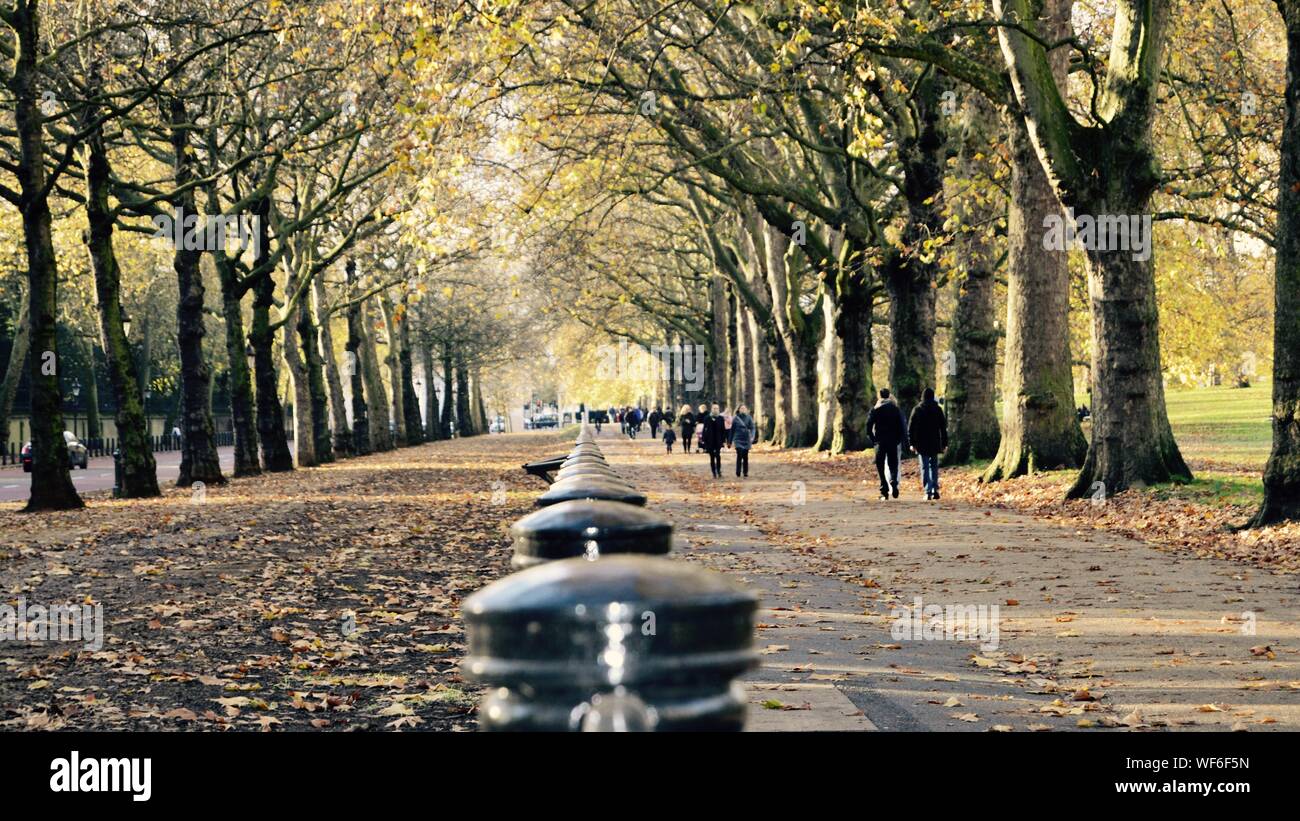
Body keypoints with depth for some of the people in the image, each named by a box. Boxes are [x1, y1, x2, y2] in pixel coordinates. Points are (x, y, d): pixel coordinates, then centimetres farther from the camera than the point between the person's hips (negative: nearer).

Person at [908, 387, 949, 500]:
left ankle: (928, 491, -7)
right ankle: (935, 490, 9)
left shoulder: (917, 410, -2)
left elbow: (910, 427, -1)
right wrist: (944, 443, 5)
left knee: (925, 467, 2)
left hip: (921, 444, -1)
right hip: (935, 443, 1)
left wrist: (912, 443, 5)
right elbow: (943, 427, 0)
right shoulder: (937, 410, -1)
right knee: (934, 466, 15)